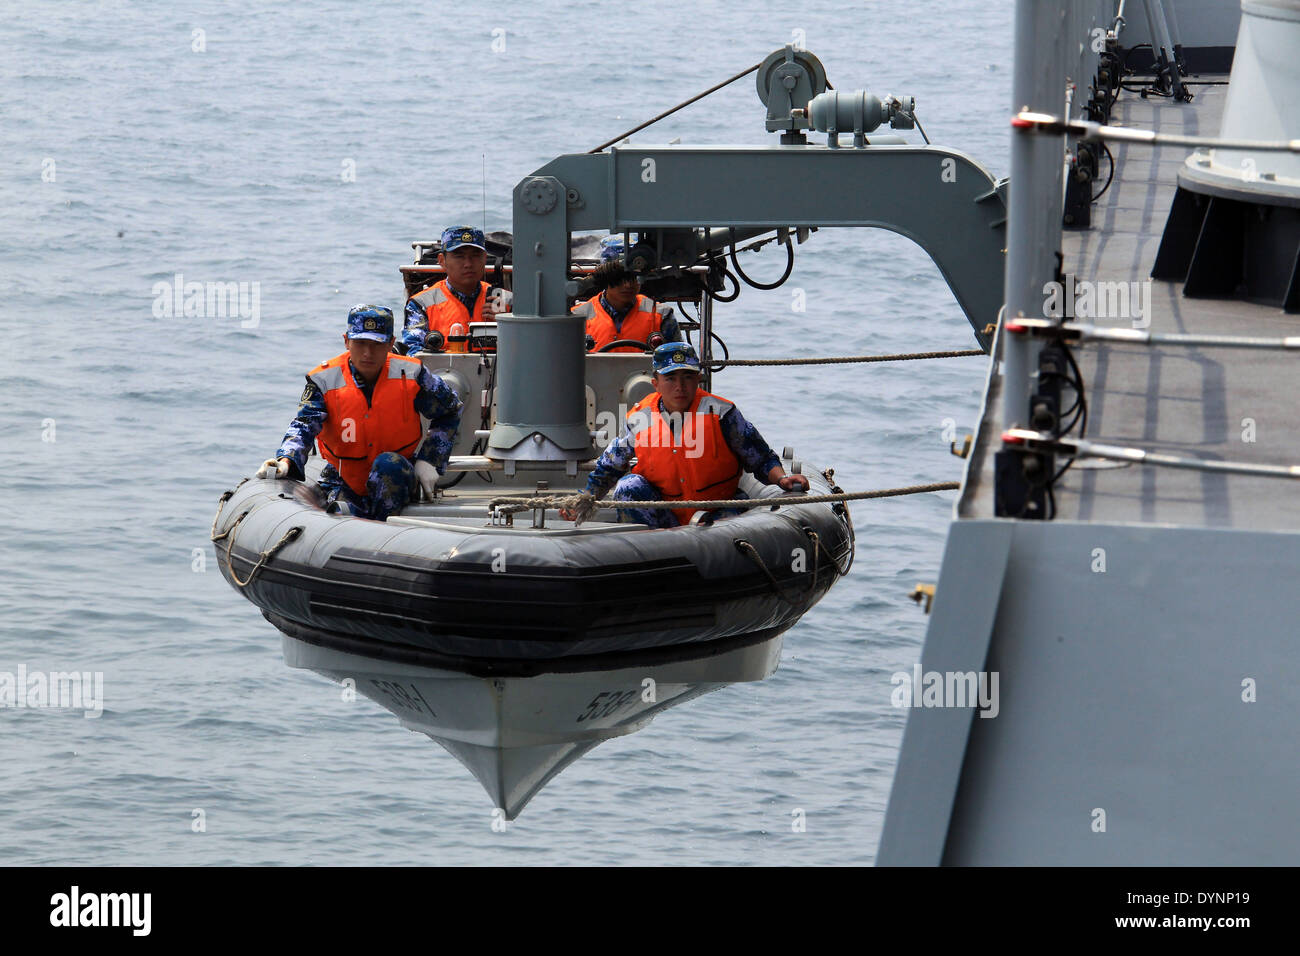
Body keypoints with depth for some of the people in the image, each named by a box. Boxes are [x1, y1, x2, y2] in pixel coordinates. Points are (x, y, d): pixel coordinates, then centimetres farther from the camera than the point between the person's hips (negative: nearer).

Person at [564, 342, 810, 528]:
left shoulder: (719, 413, -11)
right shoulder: (639, 420, -6)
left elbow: (762, 459, -5)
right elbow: (607, 469, 7)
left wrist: (781, 478, -25)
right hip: (668, 515, 3)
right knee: (628, 487, -22)